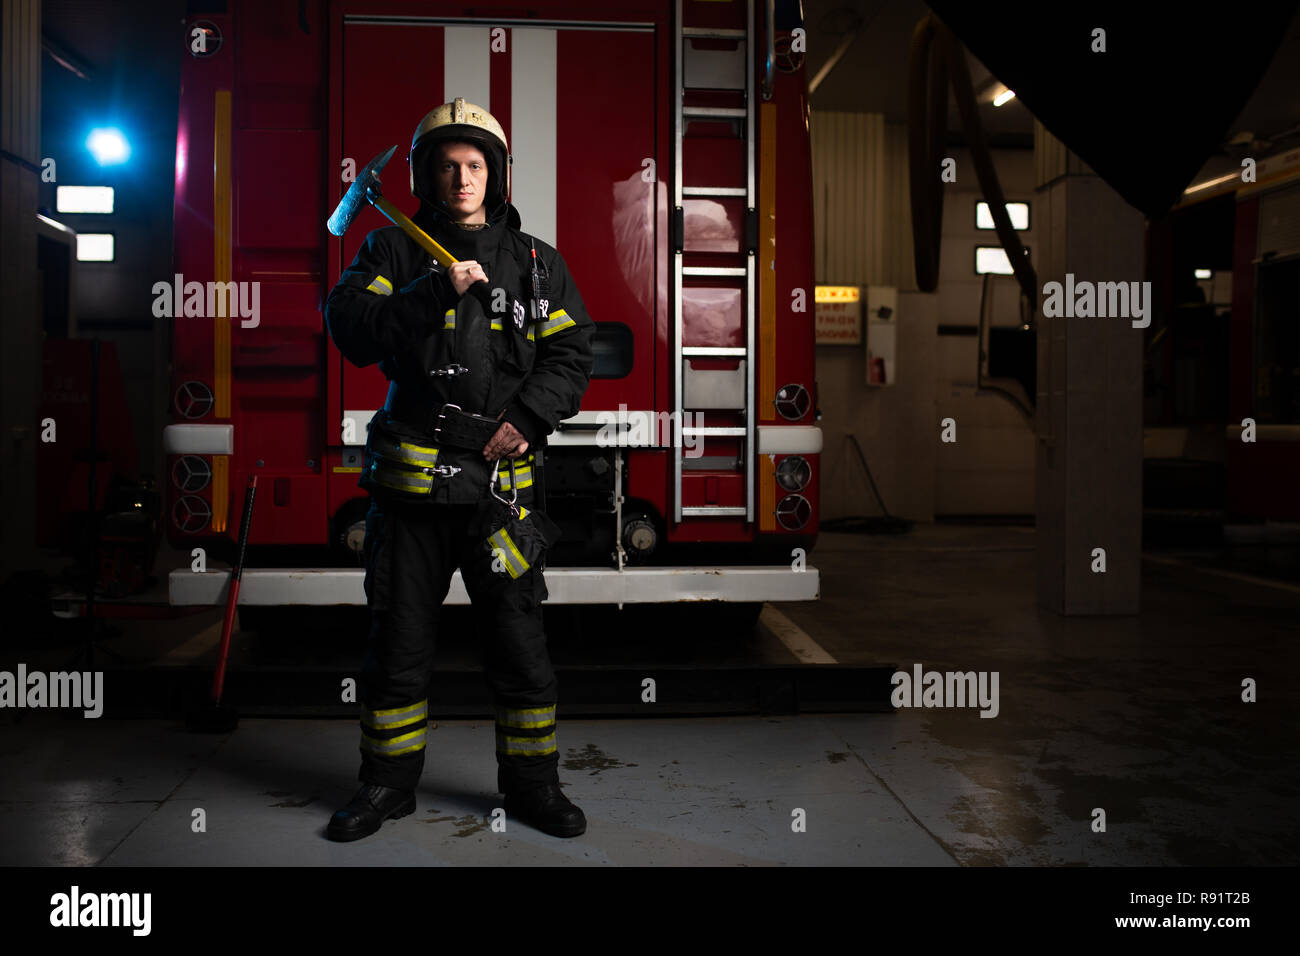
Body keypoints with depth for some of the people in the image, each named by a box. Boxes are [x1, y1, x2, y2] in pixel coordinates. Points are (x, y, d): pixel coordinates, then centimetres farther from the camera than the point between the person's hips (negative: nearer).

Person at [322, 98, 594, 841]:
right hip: (411, 476, 0)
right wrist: (434, 292, -17)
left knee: (522, 644, 4)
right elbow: (351, 329, -6)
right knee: (399, 641, 9)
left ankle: (533, 783, 21)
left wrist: (530, 416, -9)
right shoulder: (393, 251, 8)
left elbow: (573, 353, 6)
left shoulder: (536, 262, 11)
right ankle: (389, 785, 26)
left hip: (503, 479, 0)